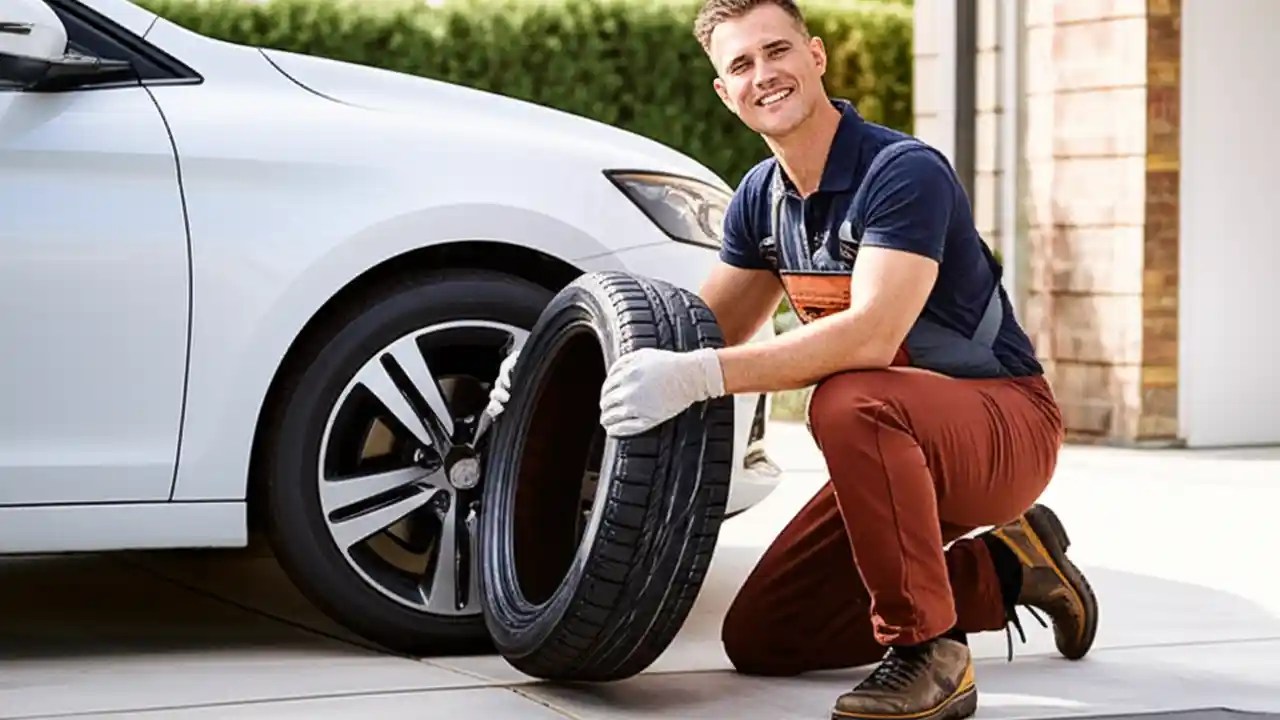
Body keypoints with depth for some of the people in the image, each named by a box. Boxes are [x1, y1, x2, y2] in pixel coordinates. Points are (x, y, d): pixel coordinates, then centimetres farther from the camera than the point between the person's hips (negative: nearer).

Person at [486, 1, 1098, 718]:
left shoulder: (904, 171, -23)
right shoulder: (762, 195, 3)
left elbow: (871, 335, -36)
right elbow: (711, 327, 13)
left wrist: (696, 376, -43)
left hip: (1008, 424, -8)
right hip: (897, 444, 9)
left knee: (849, 401, -39)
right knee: (761, 639, 4)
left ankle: (928, 652, -24)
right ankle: (1004, 569, 15)